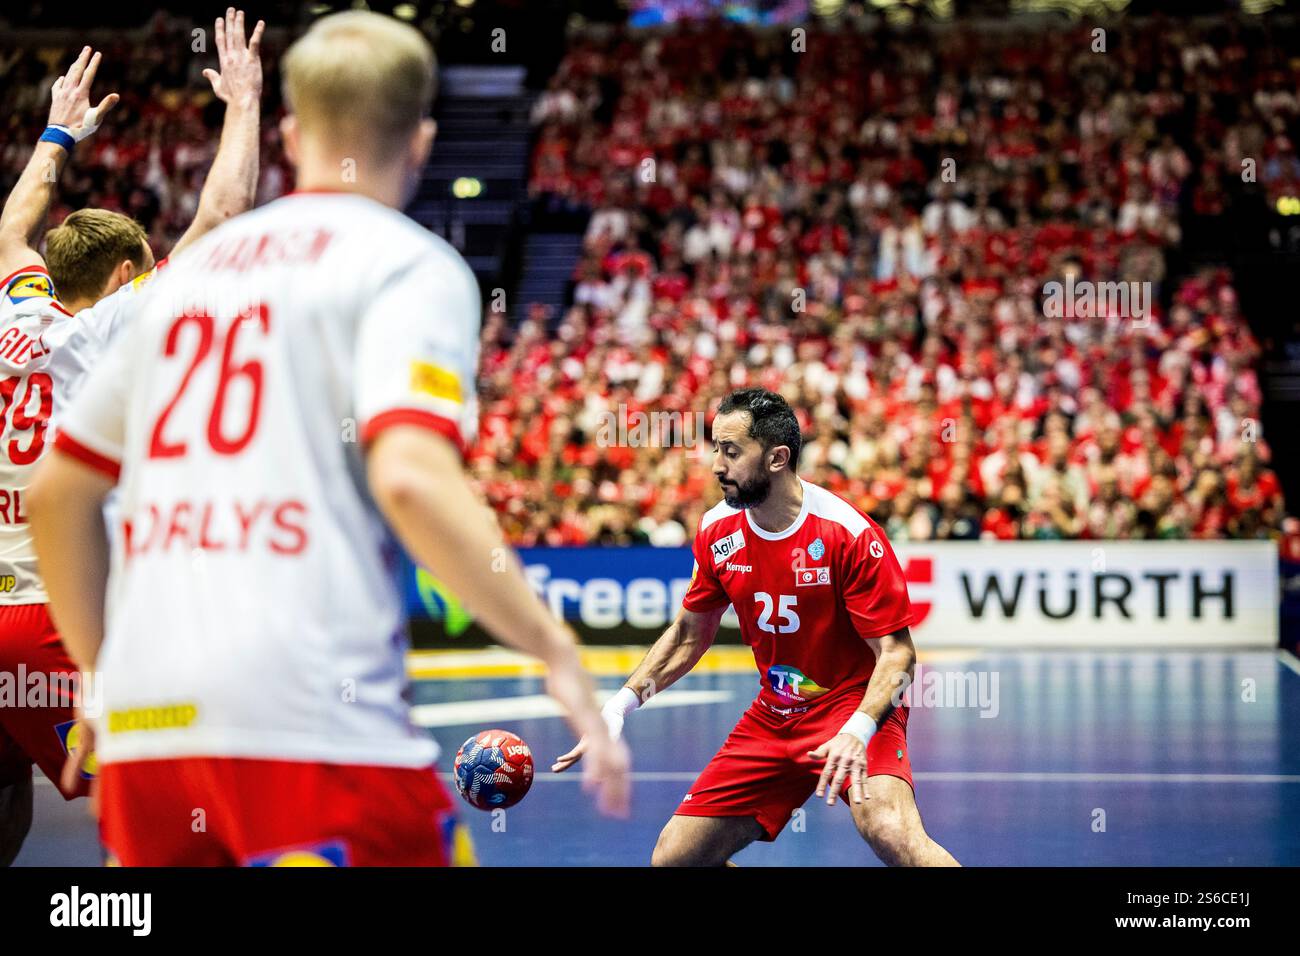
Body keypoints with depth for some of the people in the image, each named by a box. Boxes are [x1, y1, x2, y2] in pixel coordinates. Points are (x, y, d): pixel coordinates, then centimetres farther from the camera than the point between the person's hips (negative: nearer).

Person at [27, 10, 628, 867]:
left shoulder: (189, 271, 20)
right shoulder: (412, 266, 2)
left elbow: (59, 491, 22)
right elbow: (411, 476, -15)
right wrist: (557, 652, -10)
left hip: (142, 729, 6)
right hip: (311, 716, -6)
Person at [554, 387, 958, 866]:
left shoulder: (848, 533, -19)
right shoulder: (718, 531, -1)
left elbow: (896, 651, -17)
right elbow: (688, 634, 14)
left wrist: (858, 730, -33)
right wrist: (622, 703, 3)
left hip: (856, 705, -6)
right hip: (772, 715, 6)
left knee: (890, 832, -35)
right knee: (673, 858, 1)